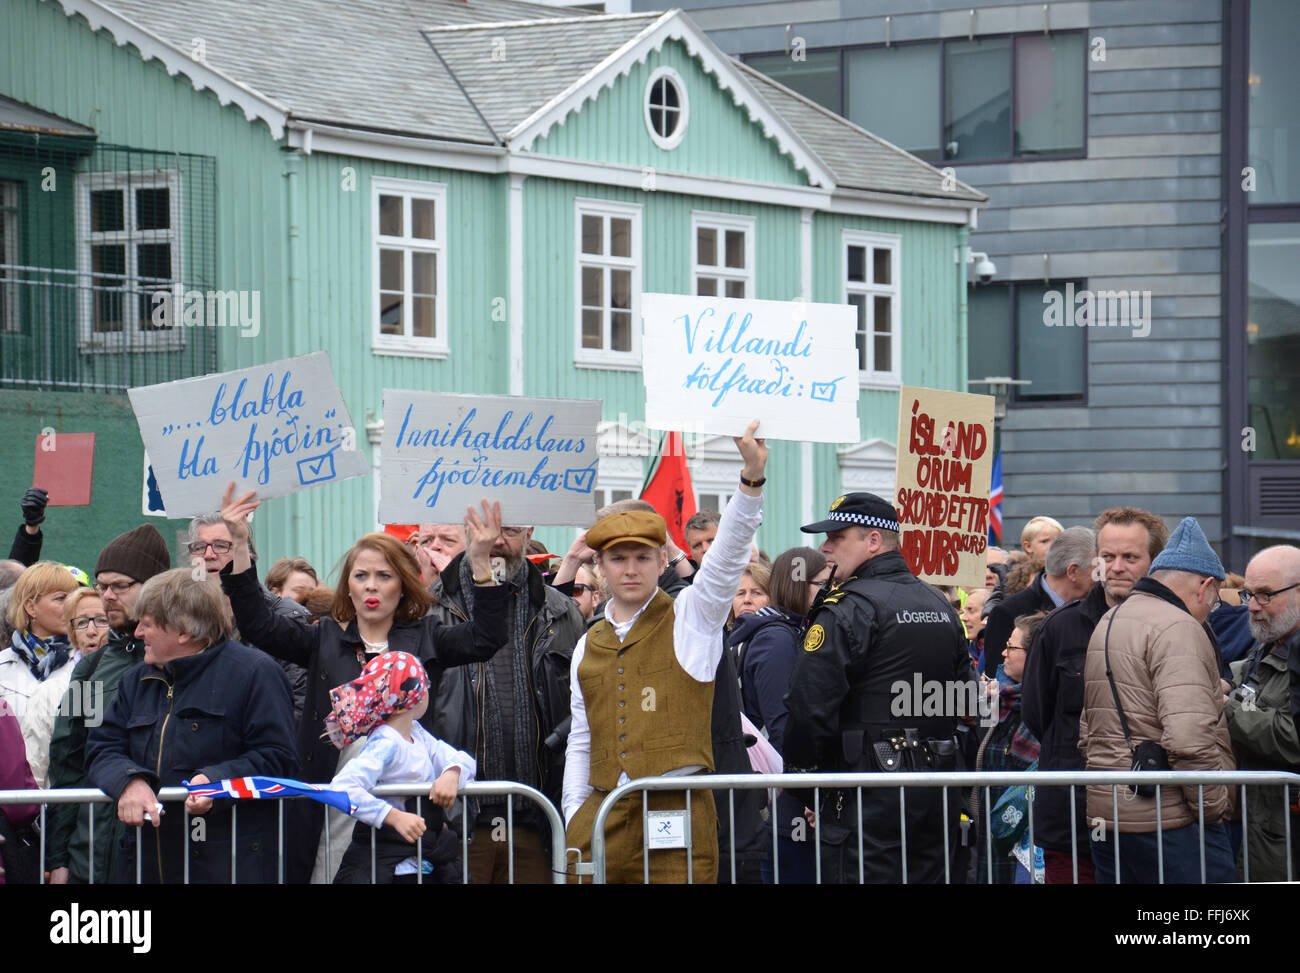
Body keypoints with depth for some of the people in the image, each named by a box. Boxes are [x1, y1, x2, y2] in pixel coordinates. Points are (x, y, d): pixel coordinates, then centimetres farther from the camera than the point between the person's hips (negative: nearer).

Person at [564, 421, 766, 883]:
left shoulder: (690, 618, 5)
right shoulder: (588, 646, 18)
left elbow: (729, 551, -10)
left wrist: (752, 477, -25)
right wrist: (574, 819, 12)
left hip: (676, 814, -4)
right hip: (603, 815, 4)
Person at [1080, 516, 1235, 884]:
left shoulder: (1106, 623, 18)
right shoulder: (1179, 629, -13)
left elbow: (1087, 734, 22)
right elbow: (1190, 738, -24)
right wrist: (1216, 805, -13)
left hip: (1104, 812, 9)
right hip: (1170, 820, -9)